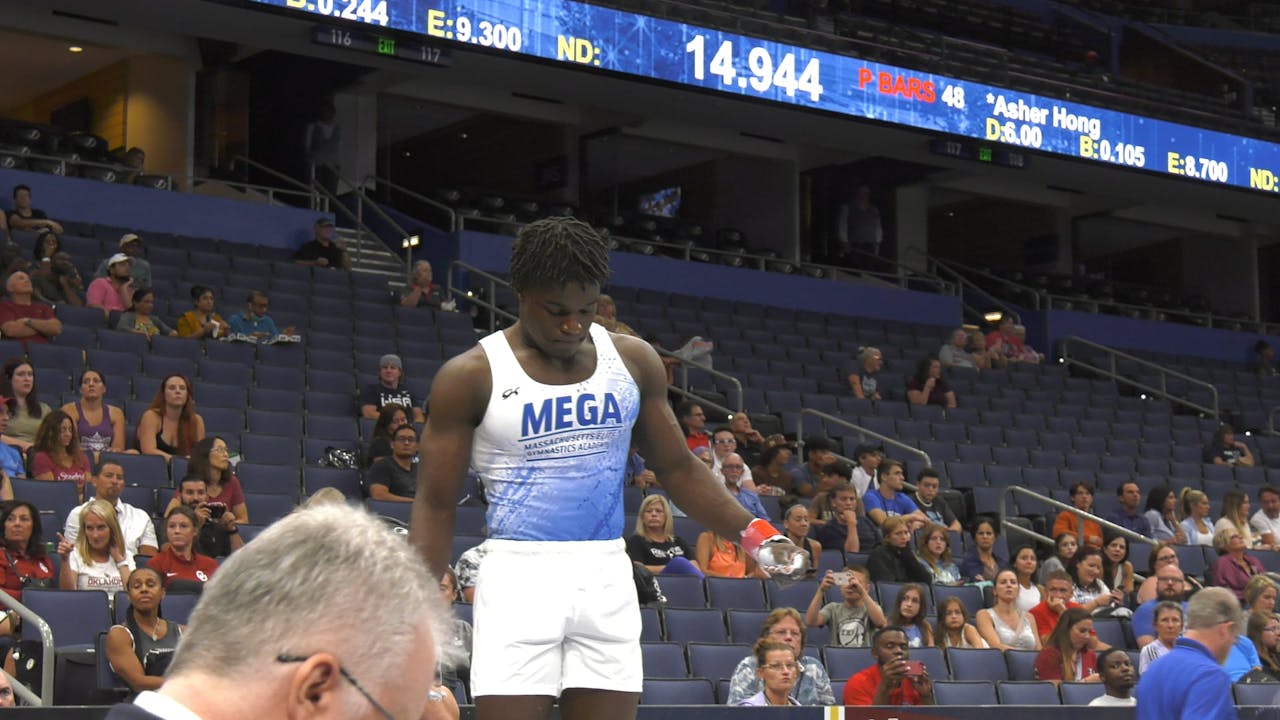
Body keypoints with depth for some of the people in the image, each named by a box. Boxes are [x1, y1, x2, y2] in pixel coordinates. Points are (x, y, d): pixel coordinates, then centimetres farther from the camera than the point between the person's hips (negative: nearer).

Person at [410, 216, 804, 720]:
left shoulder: (633, 361, 6)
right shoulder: (471, 376, -5)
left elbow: (678, 469, 14)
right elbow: (435, 504, -2)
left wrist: (753, 534, 0)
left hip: (606, 580, 4)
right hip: (518, 578, -3)